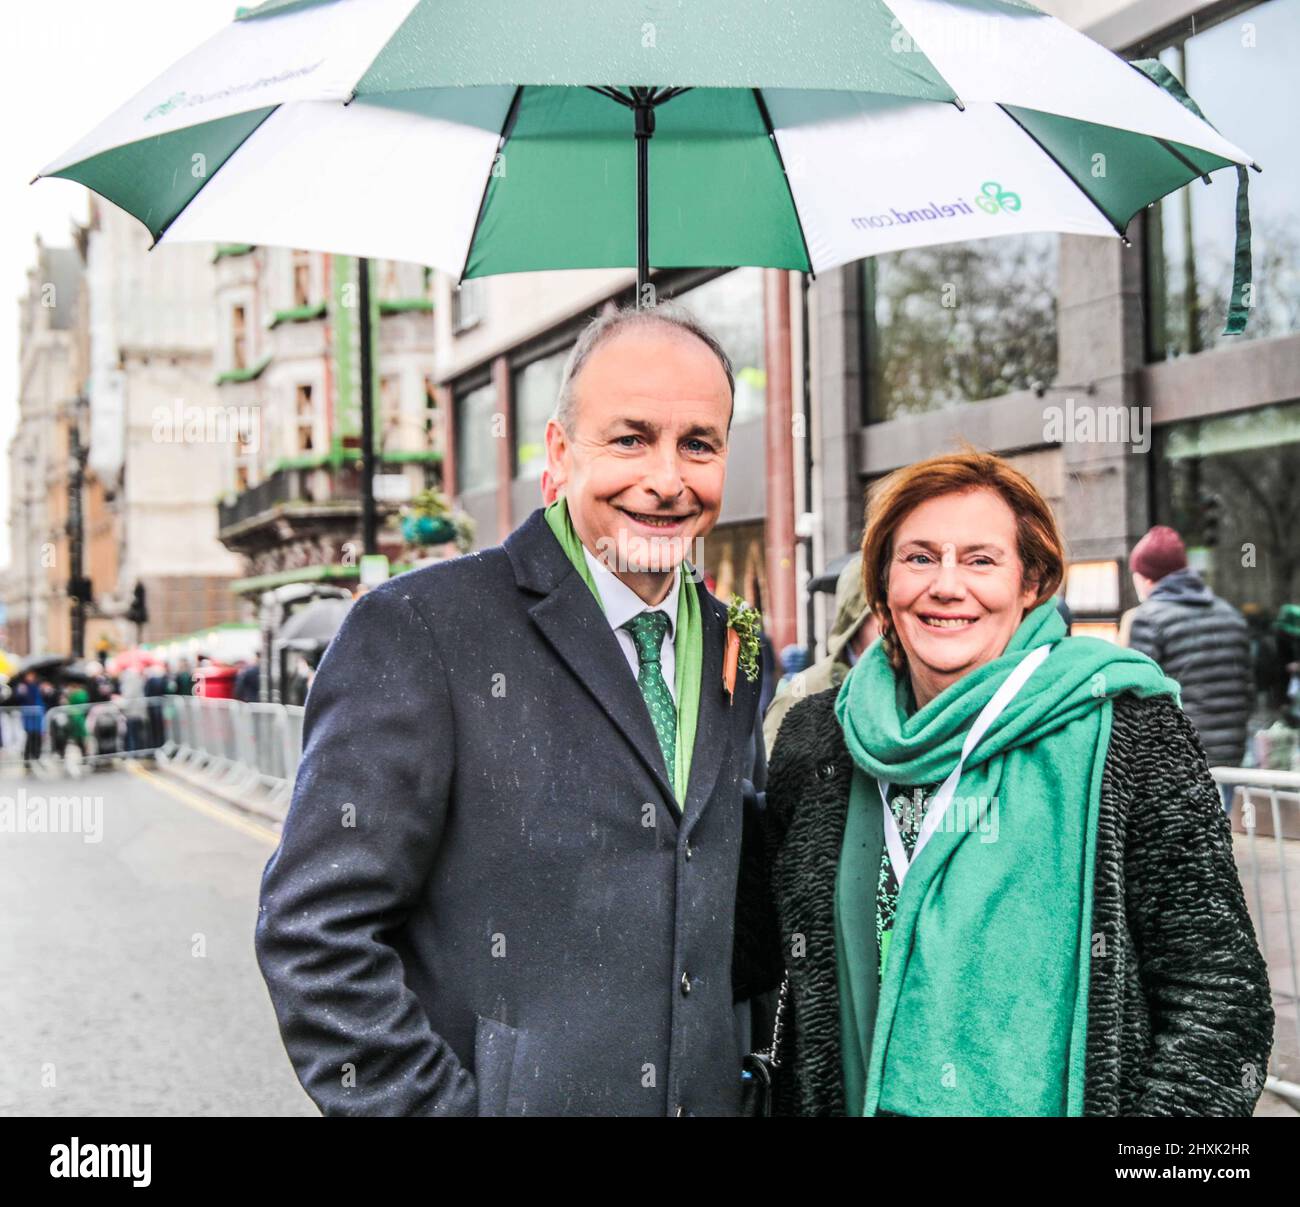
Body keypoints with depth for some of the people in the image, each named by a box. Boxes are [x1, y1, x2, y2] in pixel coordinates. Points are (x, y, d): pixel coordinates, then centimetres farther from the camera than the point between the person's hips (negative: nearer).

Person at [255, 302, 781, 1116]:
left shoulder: (733, 650, 7)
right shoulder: (418, 630, -12)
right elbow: (316, 933, -16)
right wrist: (442, 1105, -20)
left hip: (706, 1099, 6)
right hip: (511, 1096, -5)